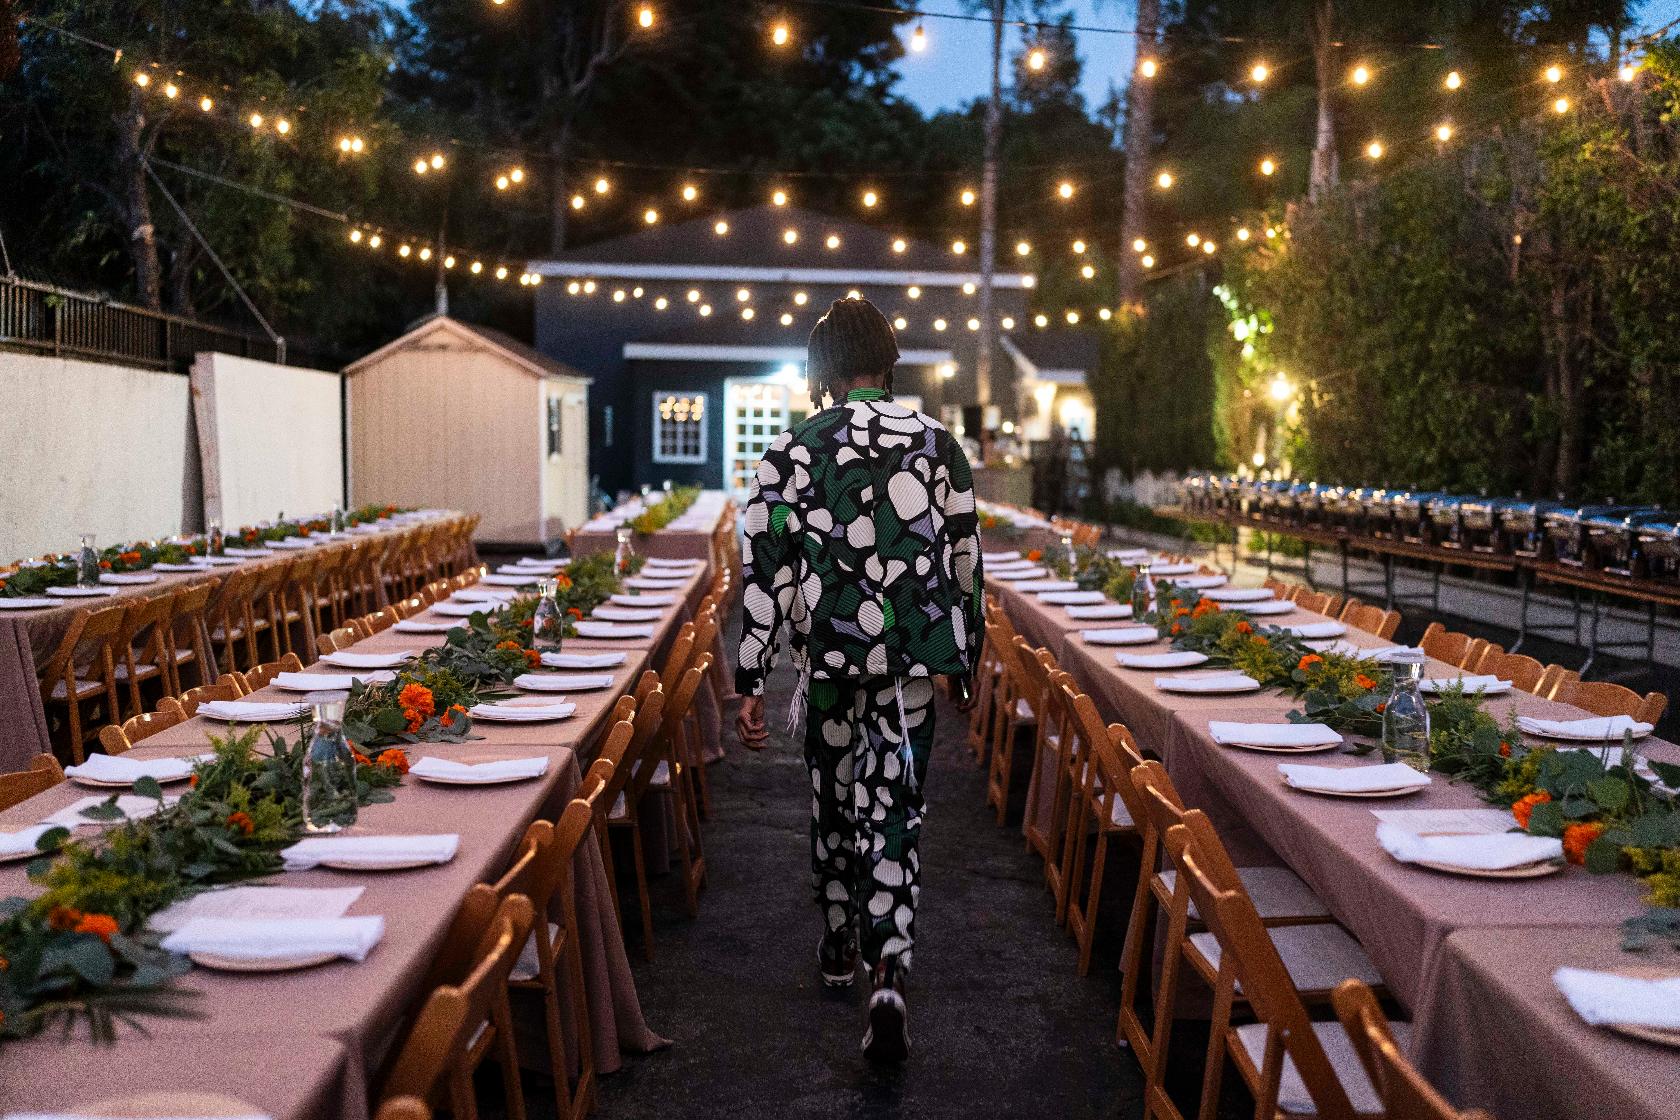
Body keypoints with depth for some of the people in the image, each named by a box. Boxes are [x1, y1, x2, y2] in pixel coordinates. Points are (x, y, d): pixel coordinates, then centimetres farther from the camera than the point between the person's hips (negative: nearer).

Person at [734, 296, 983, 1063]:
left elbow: (766, 570, -7)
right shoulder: (939, 447, 0)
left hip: (826, 661, 0)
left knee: (833, 802, 19)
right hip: (912, 667, 0)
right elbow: (965, 565, 4)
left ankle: (839, 947, 36)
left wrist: (749, 683, -2)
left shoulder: (792, 451, -4)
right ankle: (888, 977, -11)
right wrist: (965, 666, 15)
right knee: (894, 817, 4)